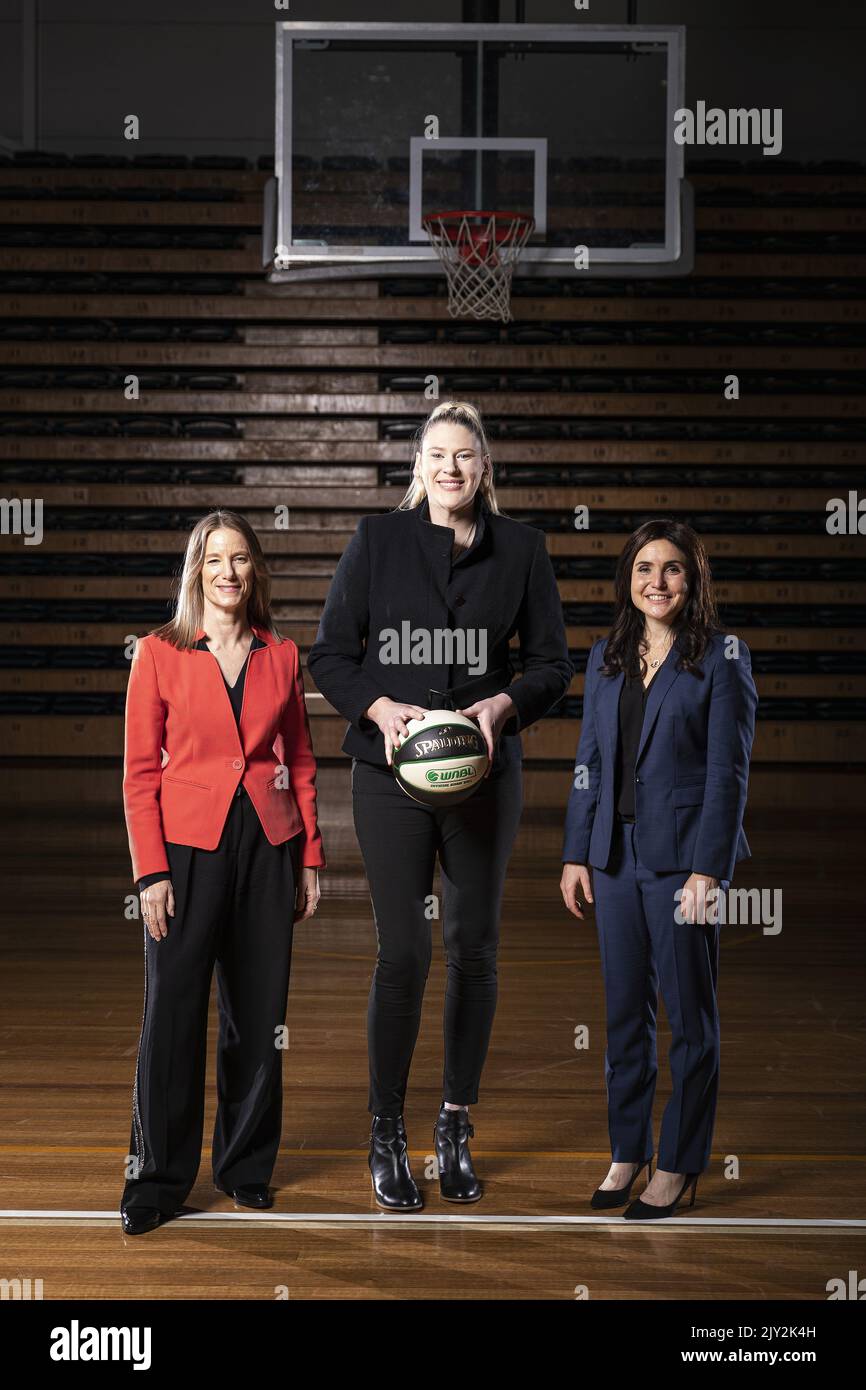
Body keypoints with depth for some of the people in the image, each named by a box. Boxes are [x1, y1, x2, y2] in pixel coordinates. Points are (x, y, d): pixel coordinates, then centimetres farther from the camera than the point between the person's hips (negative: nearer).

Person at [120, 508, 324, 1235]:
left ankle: (247, 1166, 24)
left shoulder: (281, 655, 7)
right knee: (173, 1012, -1)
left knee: (259, 1012, 9)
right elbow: (140, 772, -2)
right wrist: (151, 872, -9)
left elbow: (302, 761, 12)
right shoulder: (159, 653, -1)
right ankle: (158, 1178, 11)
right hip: (189, 846, -3)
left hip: (267, 845, 3)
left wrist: (311, 858, 7)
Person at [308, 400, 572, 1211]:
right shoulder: (378, 540, 0)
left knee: (474, 947, 6)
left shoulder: (520, 548, 4)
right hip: (392, 771, -2)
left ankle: (455, 1129, 21)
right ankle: (386, 1136, 10)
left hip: (484, 771, 2)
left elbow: (552, 664, 5)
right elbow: (329, 655, 1)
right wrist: (382, 708, -16)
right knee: (404, 951, -5)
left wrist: (502, 703, -14)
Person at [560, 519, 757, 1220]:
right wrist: (577, 854, 7)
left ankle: (680, 1166, 15)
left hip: (683, 857, -5)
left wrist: (709, 869, -15)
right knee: (625, 1012, 11)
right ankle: (627, 1152, 23)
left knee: (690, 1016, 5)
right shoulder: (607, 658, 10)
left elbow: (728, 771, -9)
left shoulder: (722, 657, -5)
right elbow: (590, 761, 12)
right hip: (618, 856, 5)